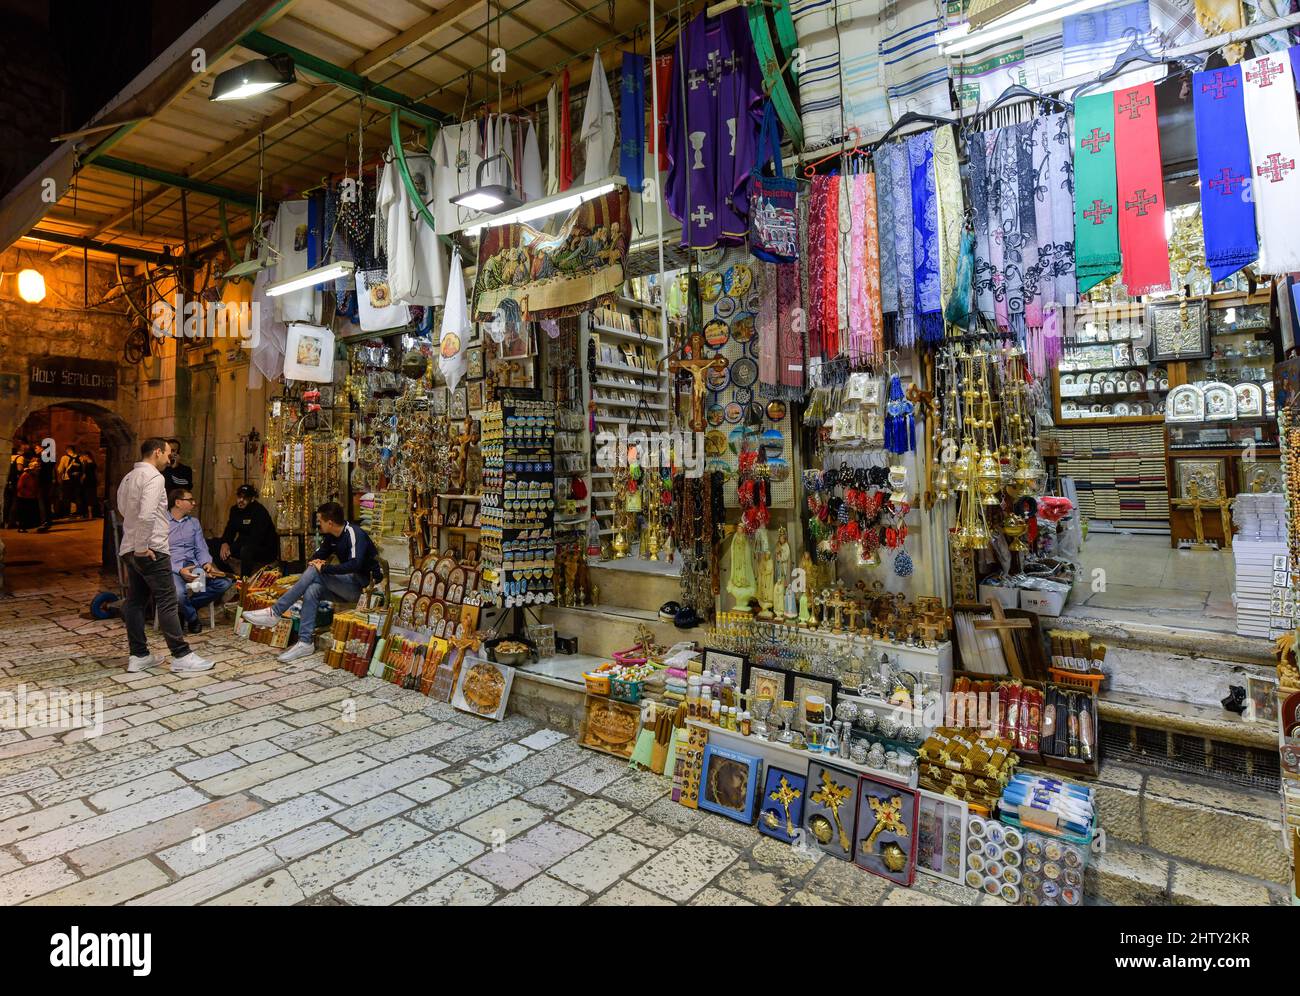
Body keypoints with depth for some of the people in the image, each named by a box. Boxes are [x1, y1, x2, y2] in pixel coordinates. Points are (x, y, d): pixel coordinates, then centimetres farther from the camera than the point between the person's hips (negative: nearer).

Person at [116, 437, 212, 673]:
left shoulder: (128, 478, 14)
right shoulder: (153, 477, -14)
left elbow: (123, 510, 23)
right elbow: (146, 515, -25)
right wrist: (142, 547, -18)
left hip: (130, 549, 9)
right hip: (152, 551, -9)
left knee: (135, 602, 11)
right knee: (167, 603, -5)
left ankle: (138, 656, 17)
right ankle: (181, 656, -2)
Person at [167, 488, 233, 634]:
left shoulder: (194, 522, 21)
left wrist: (206, 563, -7)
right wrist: (180, 570, -20)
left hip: (194, 567, 5)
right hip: (172, 569, -5)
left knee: (224, 582, -21)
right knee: (178, 593, -37)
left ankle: (186, 607, -8)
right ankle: (192, 618, -3)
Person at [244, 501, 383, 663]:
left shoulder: (354, 533, -17)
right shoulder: (331, 536, 10)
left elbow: (354, 565, -31)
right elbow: (317, 556, 18)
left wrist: (323, 568, -22)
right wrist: (314, 562, -6)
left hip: (363, 584, -7)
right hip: (347, 585, 7)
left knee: (314, 573, -22)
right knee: (312, 589, -21)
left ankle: (274, 613, -16)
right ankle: (305, 642, -22)